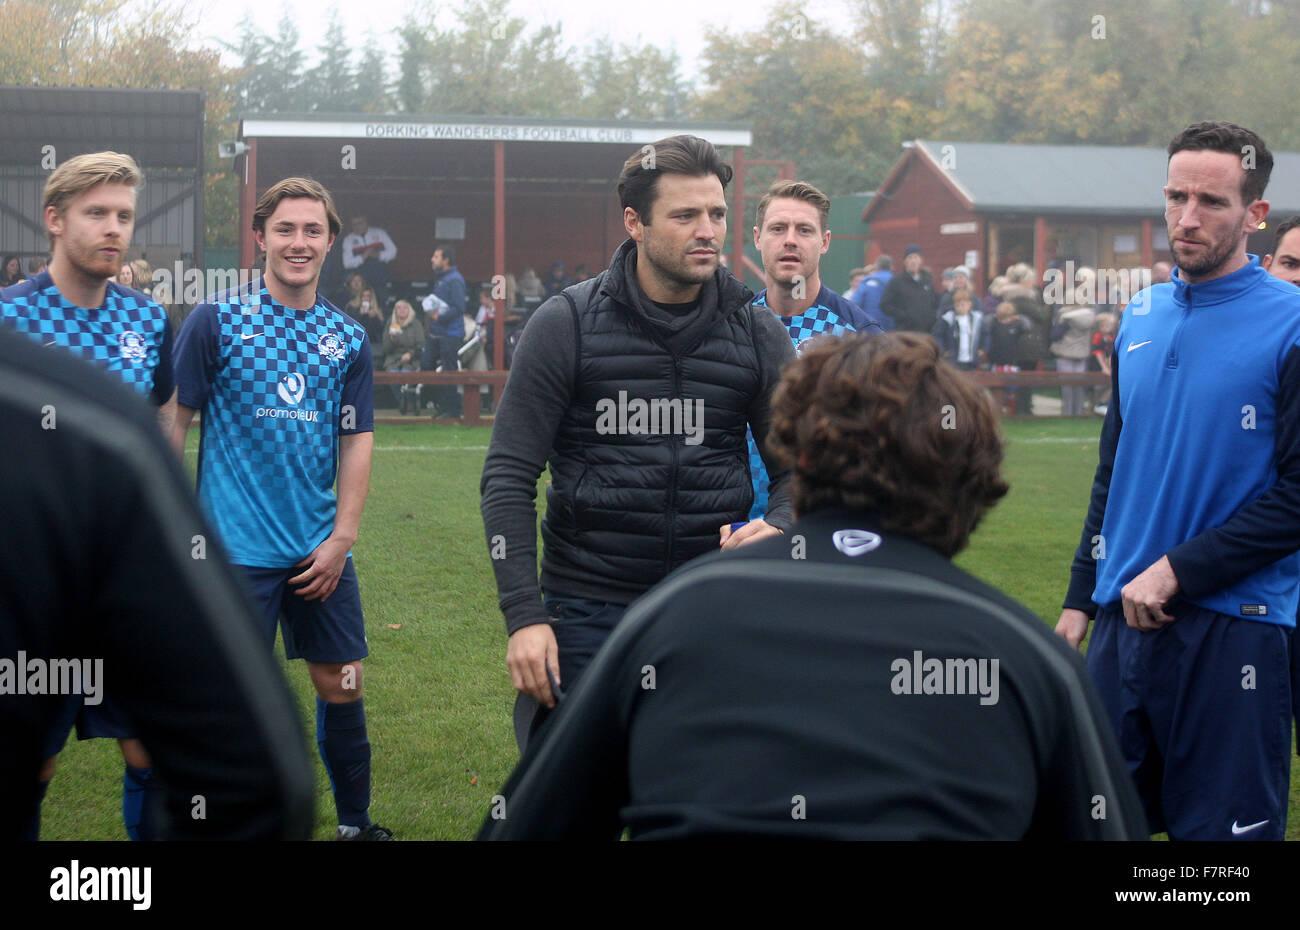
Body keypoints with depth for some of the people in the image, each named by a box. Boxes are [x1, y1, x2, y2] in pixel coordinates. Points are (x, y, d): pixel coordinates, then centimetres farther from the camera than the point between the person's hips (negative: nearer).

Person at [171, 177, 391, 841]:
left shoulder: (348, 337, 7)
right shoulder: (216, 321, -4)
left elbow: (357, 440, 8)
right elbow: (172, 422, -3)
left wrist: (340, 537, 0)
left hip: (319, 552, 4)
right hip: (236, 548, -4)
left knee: (342, 684, 10)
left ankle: (354, 823, 26)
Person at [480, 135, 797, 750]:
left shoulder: (758, 333, 4)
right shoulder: (565, 324, -3)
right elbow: (508, 477, -3)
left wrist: (777, 528, -13)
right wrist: (523, 616, -11)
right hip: (587, 613, -2)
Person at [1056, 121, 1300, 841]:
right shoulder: (1141, 316, 10)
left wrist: (1176, 572, -15)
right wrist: (1080, 597, 13)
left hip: (1232, 628, -6)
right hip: (1123, 620, 6)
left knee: (1222, 828, 3)